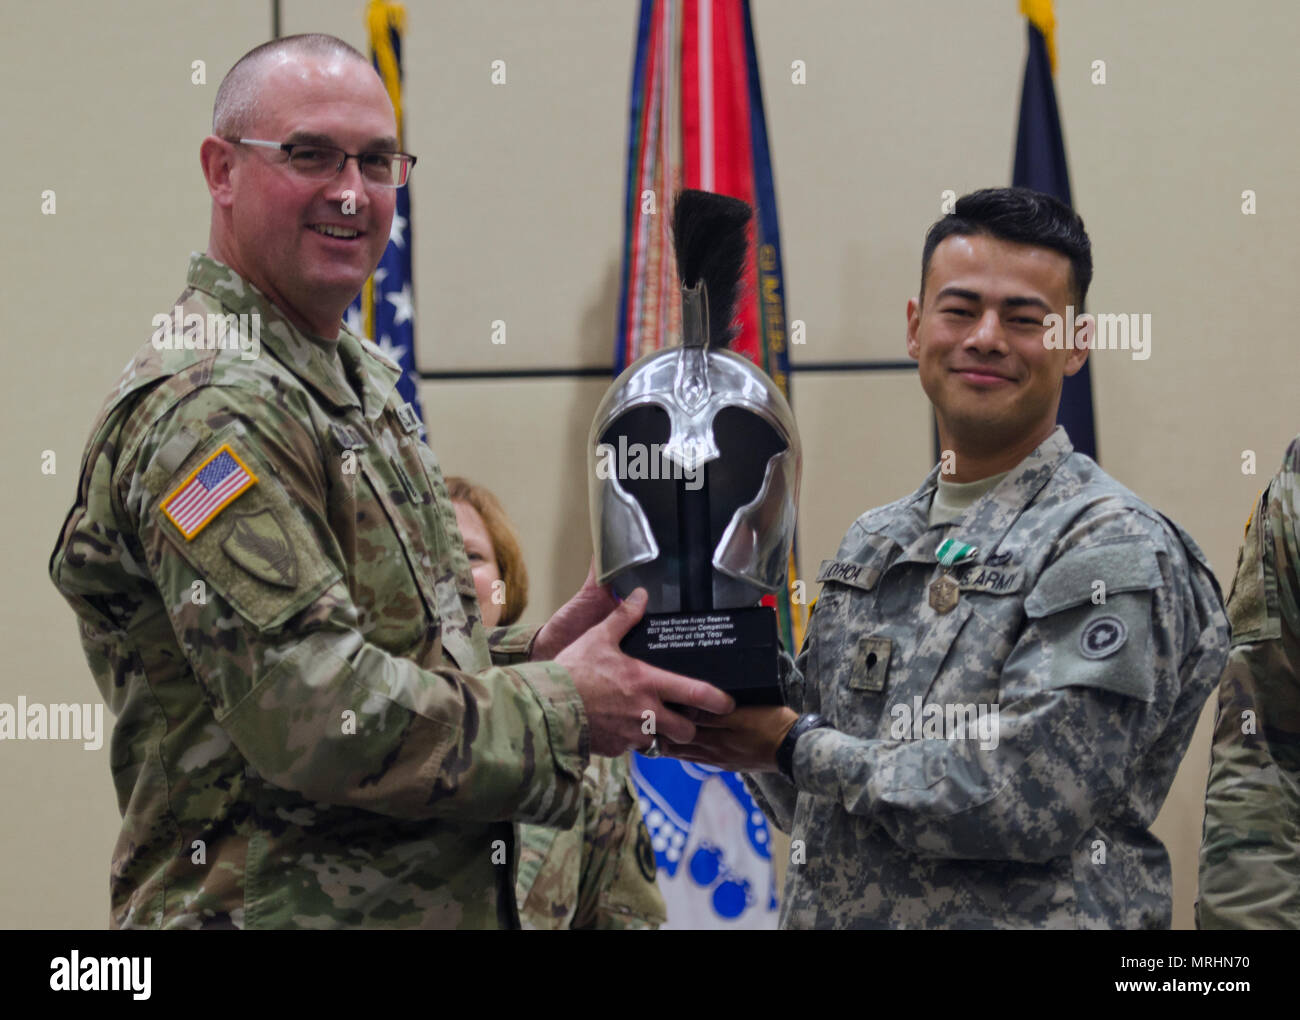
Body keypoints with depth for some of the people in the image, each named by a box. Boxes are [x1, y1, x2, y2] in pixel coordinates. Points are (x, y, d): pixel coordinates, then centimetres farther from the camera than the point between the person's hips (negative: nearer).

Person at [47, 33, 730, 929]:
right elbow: (318, 716, -24)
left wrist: (536, 652, 3)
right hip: (282, 907, -9)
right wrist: (556, 712, -14)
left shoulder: (362, 379, 14)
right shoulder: (209, 408, -17)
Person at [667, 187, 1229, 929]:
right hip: (826, 919, 6)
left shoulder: (1115, 549, -13)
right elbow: (813, 814, 12)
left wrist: (796, 746, -15)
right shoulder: (874, 543, 9)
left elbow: (1026, 799, -23)